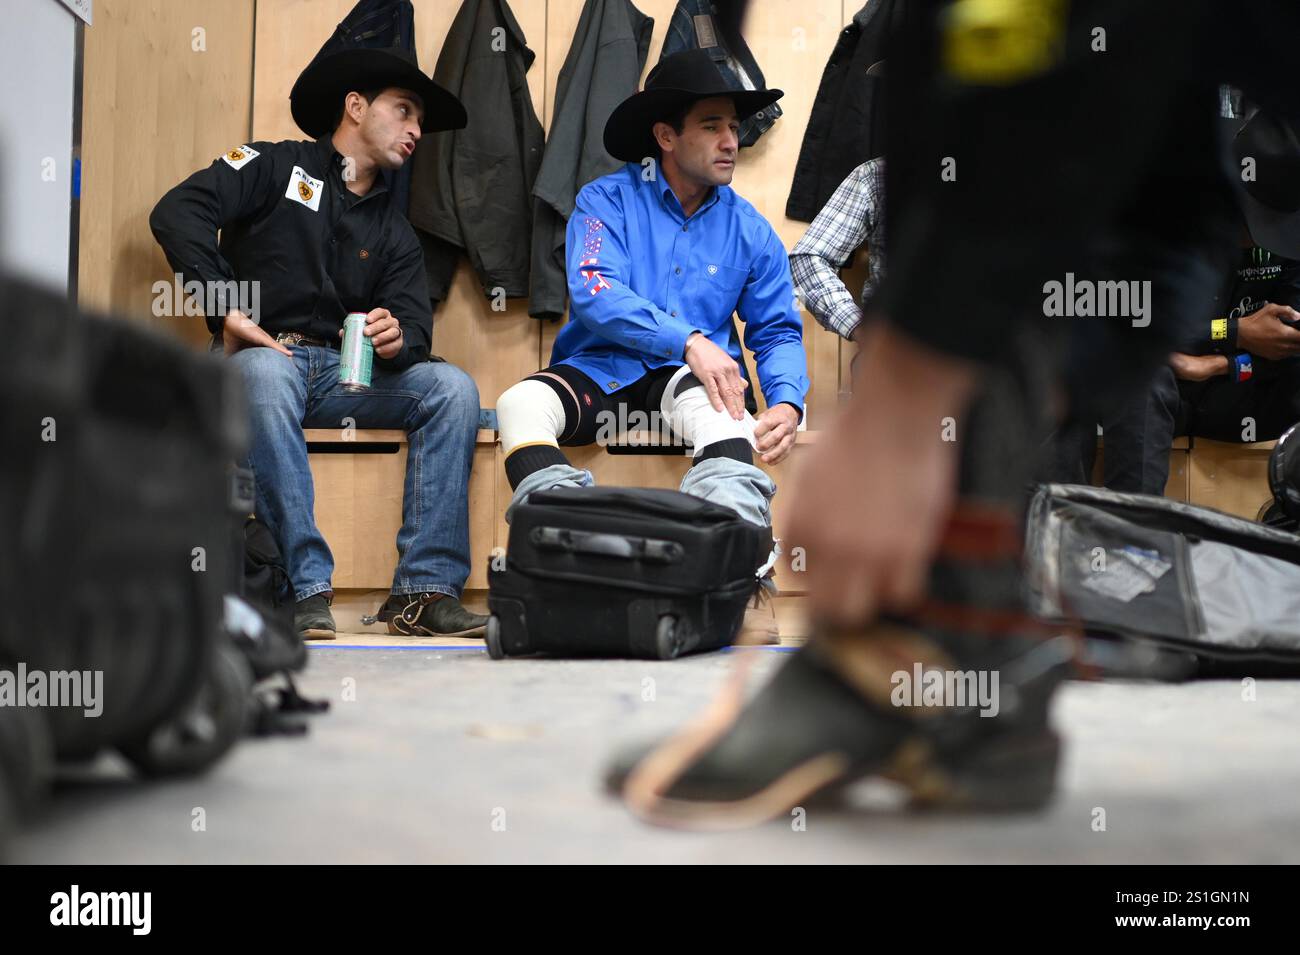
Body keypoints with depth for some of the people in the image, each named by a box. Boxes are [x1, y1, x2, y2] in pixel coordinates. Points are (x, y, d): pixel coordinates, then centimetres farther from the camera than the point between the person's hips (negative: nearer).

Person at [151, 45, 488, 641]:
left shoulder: (394, 234, 23)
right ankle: (306, 590, -38)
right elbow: (177, 212, -9)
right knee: (267, 376, -40)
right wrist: (228, 311, -16)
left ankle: (424, 590, -26)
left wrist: (398, 338, -17)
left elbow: (416, 325, 8)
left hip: (348, 373, 5)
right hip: (264, 358, -5)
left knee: (452, 387, -20)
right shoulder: (275, 167, 7)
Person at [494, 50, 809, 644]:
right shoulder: (606, 201, 2)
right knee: (520, 405, -32)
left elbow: (778, 330, 11)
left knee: (720, 411, -37)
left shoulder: (748, 230, 10)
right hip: (596, 372, 0)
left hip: (687, 380, 0)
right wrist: (689, 340, -26)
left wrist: (787, 402, -12)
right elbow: (593, 294, -13)